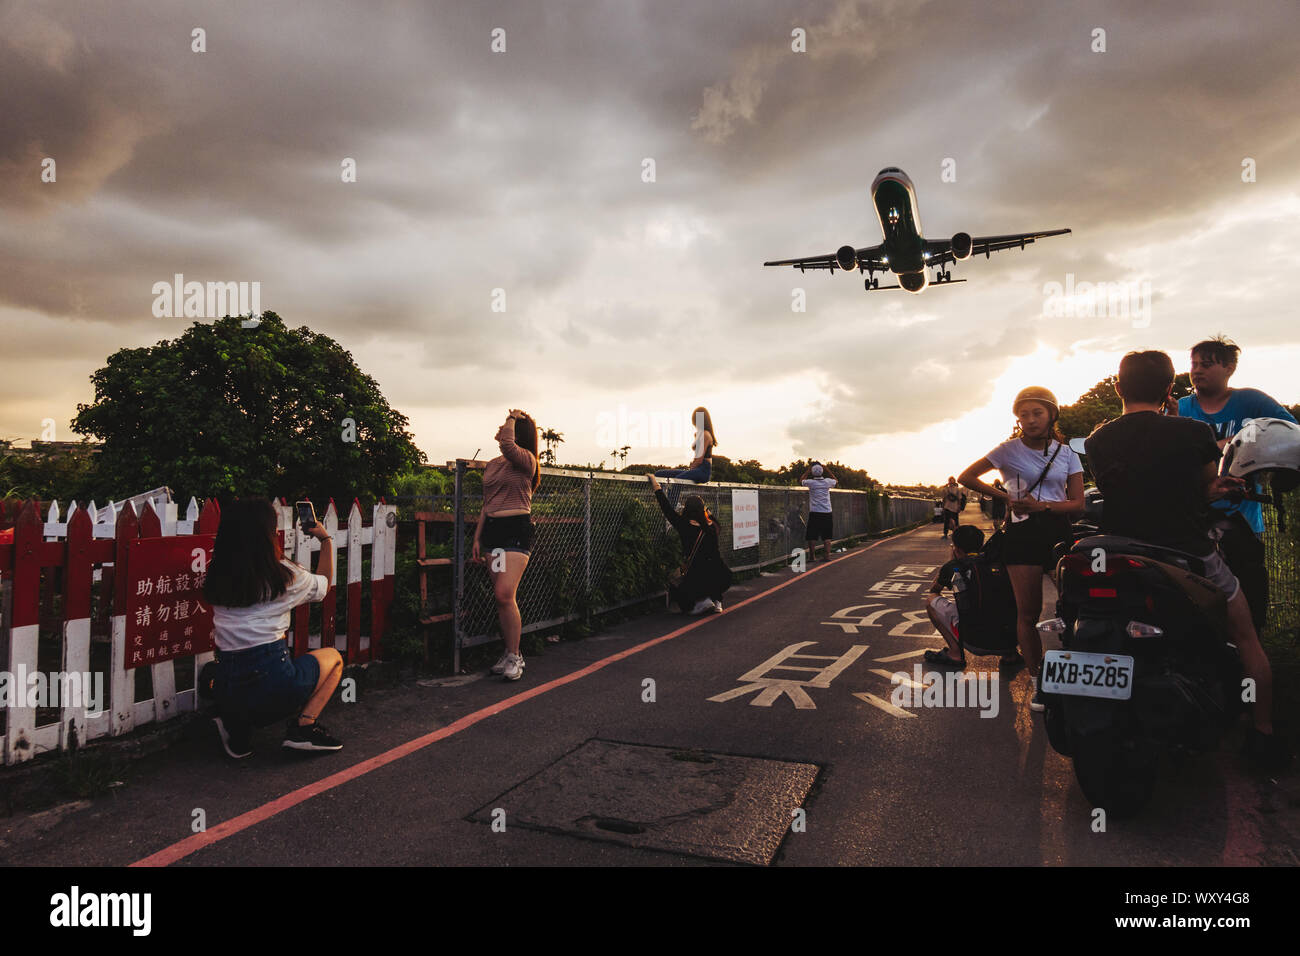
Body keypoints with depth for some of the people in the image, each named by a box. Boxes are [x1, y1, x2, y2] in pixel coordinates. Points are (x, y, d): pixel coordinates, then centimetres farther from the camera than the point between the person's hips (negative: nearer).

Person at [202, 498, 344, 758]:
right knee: (333, 657, 22)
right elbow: (323, 585, 18)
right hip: (272, 681, -5)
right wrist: (326, 540, 30)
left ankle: (235, 726, 10)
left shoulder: (217, 576, 6)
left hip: (226, 691, 5)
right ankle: (303, 726, 1)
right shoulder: (283, 573, -5)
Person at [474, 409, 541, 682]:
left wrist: (512, 419, -11)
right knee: (502, 596, 8)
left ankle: (514, 657, -3)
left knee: (504, 595, -15)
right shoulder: (492, 465, 17)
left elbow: (507, 445, -29)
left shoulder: (526, 460, -5)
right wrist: (477, 538, 16)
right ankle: (511, 654, 17)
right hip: (492, 529, 8)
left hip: (516, 528, -7)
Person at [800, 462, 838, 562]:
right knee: (827, 536, 7)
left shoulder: (810, 482, -7)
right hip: (827, 512, 2)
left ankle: (813, 556, 5)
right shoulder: (827, 481, 0)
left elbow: (801, 481, 15)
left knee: (812, 536, 4)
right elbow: (836, 481, 24)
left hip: (814, 513, -2)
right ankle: (828, 555, 2)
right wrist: (827, 471, 21)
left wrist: (807, 471, 18)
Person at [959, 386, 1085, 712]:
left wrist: (1042, 505, -14)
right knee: (1028, 614, -1)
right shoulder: (1010, 449, 3)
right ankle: (1037, 681, 7)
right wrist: (1007, 497, -2)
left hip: (1060, 530, 2)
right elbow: (966, 477, 3)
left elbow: (1078, 503, 3)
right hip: (1022, 533, -2)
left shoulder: (1066, 453, 10)